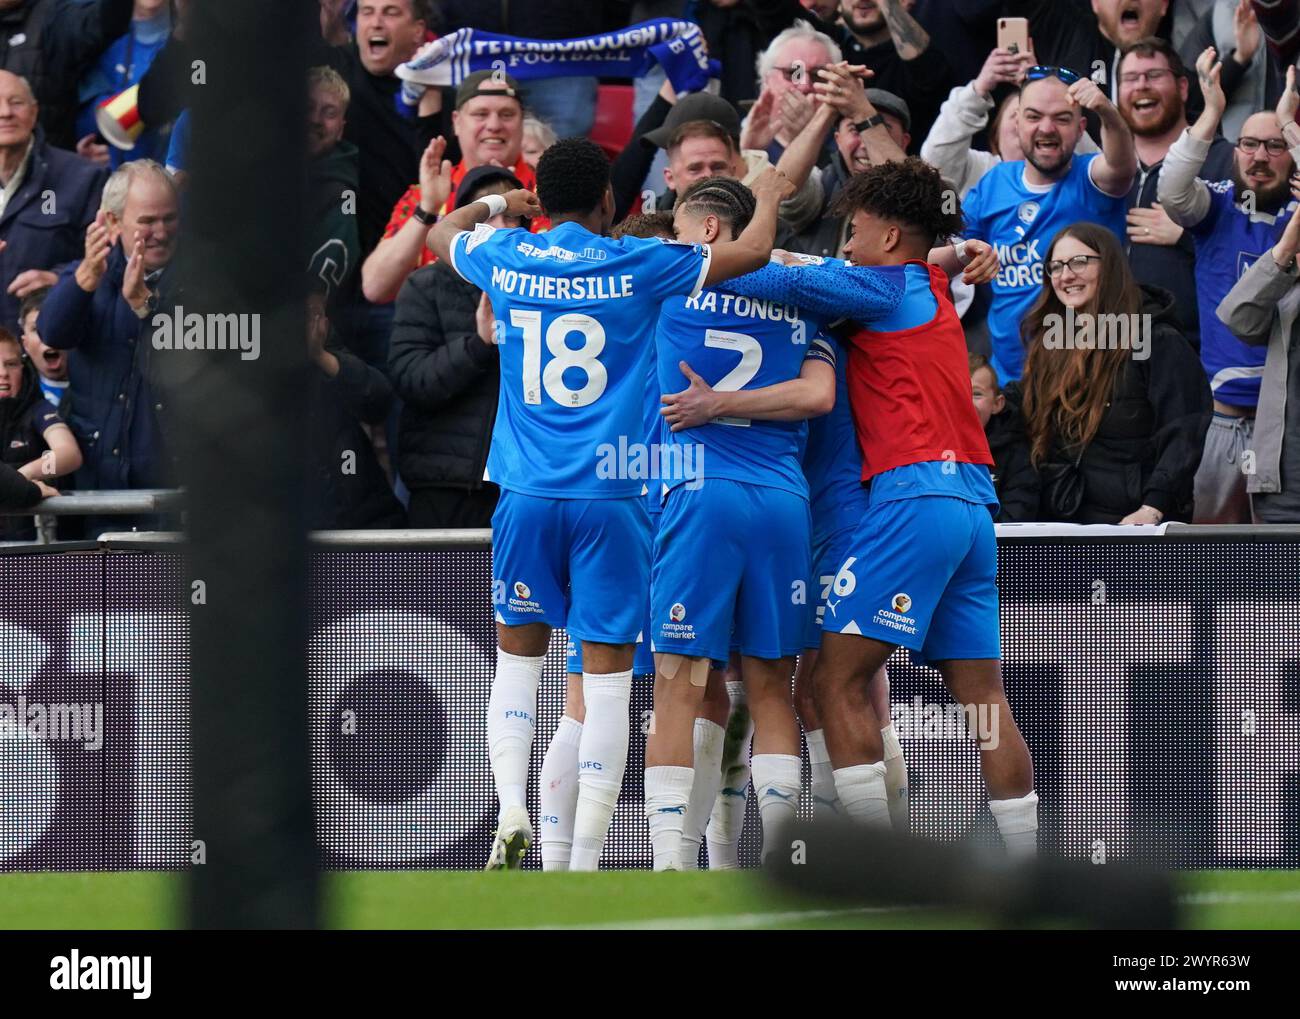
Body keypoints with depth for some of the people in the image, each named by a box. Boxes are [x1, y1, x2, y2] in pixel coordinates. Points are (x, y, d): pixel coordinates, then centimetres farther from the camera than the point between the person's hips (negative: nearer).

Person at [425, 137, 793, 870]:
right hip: (612, 496, -2)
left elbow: (443, 232, 27)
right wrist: (769, 195, 23)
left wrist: (496, 203, 44)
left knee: (518, 657, 17)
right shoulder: (635, 266, -4)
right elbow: (753, 252, 4)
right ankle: (585, 862, -5)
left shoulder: (506, 259, 3)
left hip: (528, 493, 2)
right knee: (608, 678, 0)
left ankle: (511, 812, -4)